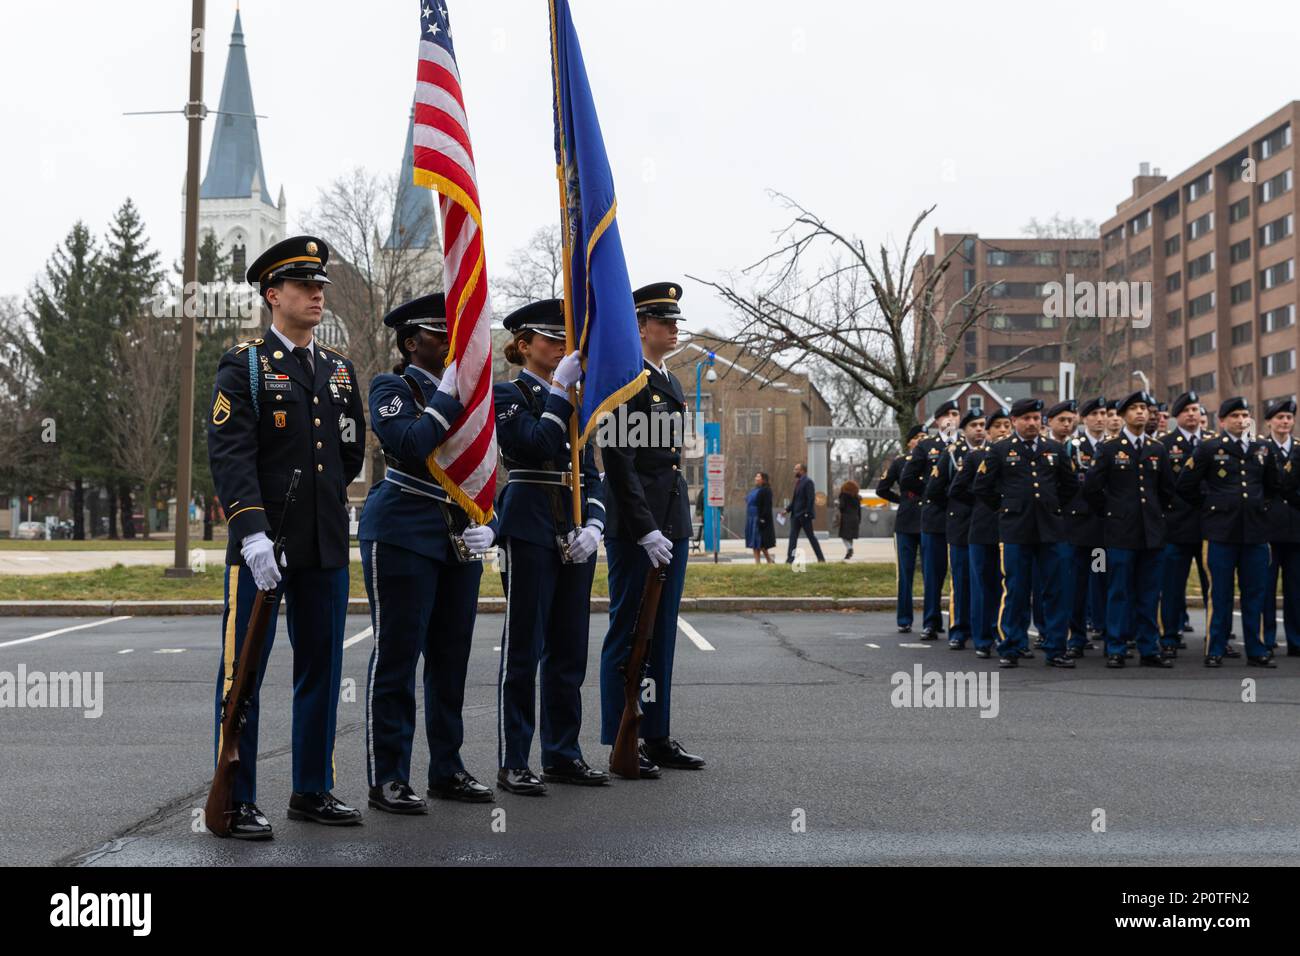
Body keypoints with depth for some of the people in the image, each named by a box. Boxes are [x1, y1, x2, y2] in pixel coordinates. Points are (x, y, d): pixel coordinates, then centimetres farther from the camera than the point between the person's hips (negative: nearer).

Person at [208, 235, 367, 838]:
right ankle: (235, 802, 5)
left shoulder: (338, 370, 15)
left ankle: (313, 791, 23)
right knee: (243, 671, -2)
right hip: (262, 540, -6)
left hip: (326, 544, 6)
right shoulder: (244, 366, -3)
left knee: (322, 669, 11)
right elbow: (229, 453, -14)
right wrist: (252, 529, -24)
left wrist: (317, 494, 9)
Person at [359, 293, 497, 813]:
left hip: (459, 541, 7)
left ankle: (447, 769, 19)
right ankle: (387, 778, 2)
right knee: (395, 656, -4)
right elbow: (409, 447, -22)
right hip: (402, 535, -7)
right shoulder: (392, 388, -3)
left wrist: (487, 527, 4)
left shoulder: (465, 394, 17)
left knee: (452, 658, 10)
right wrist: (448, 396, -18)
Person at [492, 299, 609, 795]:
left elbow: (590, 473, 15)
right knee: (523, 648, -3)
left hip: (574, 534, 7)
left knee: (570, 649, 10)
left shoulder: (573, 399, 17)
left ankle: (563, 754, 19)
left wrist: (593, 525, 0)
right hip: (529, 529, -7)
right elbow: (538, 445, -19)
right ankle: (512, 763, 3)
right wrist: (559, 390, -14)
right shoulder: (506, 395, -2)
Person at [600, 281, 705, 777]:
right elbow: (618, 460, -17)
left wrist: (676, 525, 15)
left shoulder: (671, 383, 17)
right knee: (628, 634, -2)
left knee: (661, 634, 12)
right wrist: (646, 530, -19)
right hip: (635, 525, -9)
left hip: (671, 523, 9)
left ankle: (656, 736, 20)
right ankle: (621, 744, 5)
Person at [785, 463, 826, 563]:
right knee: (793, 537, 3)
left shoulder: (808, 482, -12)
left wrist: (807, 513, -22)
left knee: (811, 537, -1)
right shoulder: (798, 482, 16)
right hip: (796, 515, 9)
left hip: (804, 516, -9)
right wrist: (788, 509, 8)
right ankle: (790, 559, 1)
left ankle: (821, 558, 7)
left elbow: (811, 498, -18)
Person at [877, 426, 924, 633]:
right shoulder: (899, 462, 6)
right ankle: (904, 620, 8)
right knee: (905, 574, 2)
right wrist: (902, 500, 8)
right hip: (906, 524, 0)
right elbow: (882, 489, 12)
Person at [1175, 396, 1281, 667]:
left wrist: (1261, 506, 16)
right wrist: (1209, 507, 5)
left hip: (1255, 531, 3)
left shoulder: (1262, 449, 12)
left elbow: (1273, 485, 27)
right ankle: (1215, 651, 7)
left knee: (1255, 593, 5)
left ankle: (1255, 650, 13)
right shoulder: (1208, 449, 0)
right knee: (1219, 593, 0)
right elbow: (1185, 485, 1)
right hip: (1221, 531, -3)